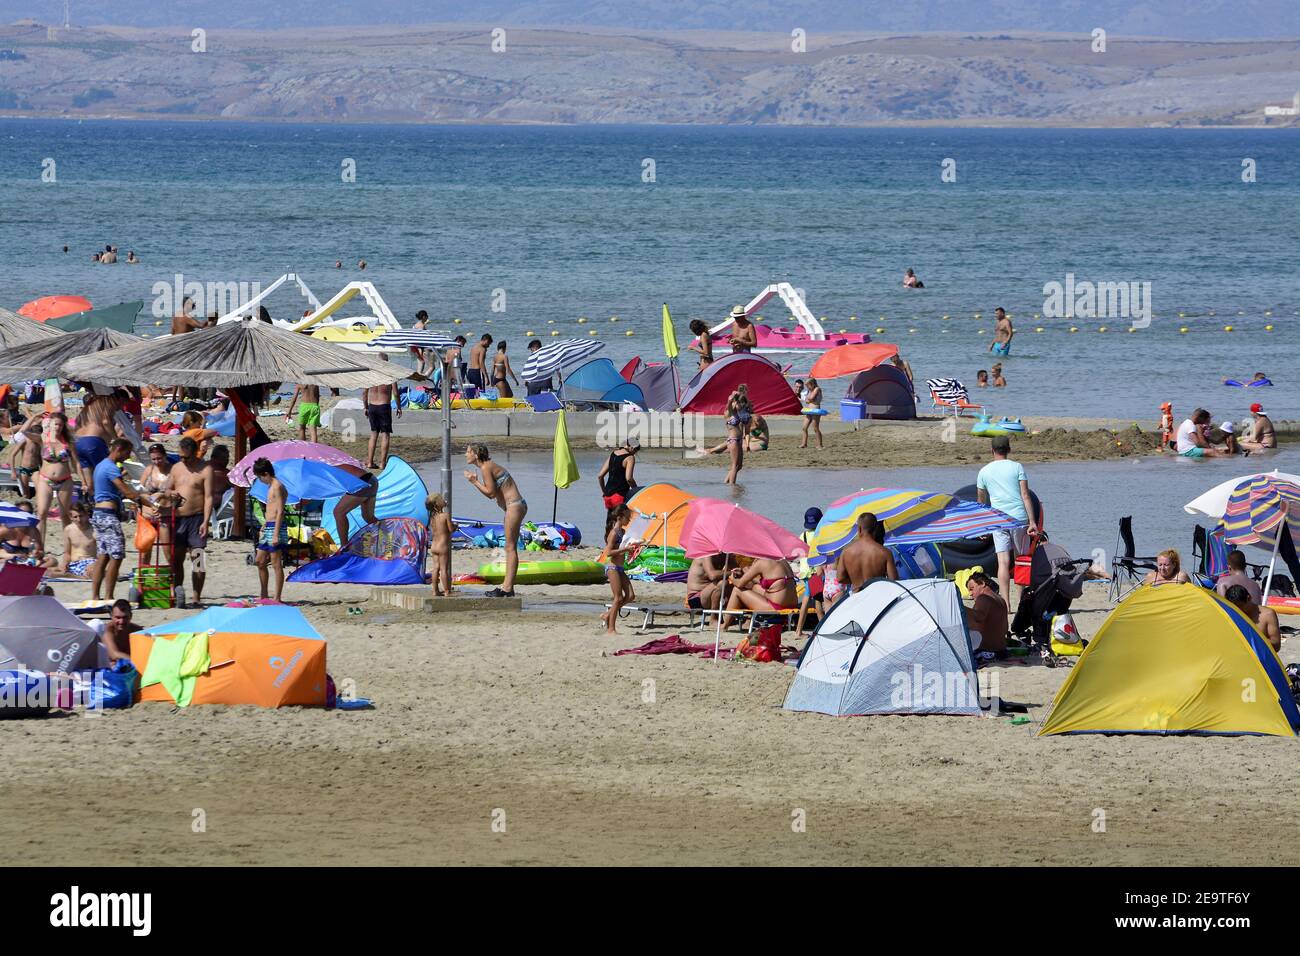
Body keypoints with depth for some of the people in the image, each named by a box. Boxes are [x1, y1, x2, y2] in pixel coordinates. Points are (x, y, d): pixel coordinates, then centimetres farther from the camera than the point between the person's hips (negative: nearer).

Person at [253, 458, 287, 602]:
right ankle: (264, 595, 24)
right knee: (260, 562, 15)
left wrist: (276, 534, -22)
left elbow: (280, 511, -19)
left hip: (275, 527, -10)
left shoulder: (277, 487, -13)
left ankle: (277, 599, -5)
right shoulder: (271, 487, 16)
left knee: (276, 564, -7)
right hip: (268, 528, 10)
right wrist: (263, 527, 24)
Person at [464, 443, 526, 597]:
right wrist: (475, 481, 13)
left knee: (510, 547, -9)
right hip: (513, 507, 10)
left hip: (514, 506, -10)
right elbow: (491, 494, 19)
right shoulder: (485, 467, 16)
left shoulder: (486, 468, -13)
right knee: (510, 548, 10)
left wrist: (474, 481, -7)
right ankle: (507, 586, 13)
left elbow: (491, 492, -16)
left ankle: (508, 588, -9)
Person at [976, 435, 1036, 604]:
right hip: (1019, 517, -1)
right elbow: (1025, 495, -4)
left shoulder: (984, 471, 9)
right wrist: (1032, 522, -5)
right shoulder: (1017, 467, 2)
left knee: (1003, 562, -5)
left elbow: (981, 501, 19)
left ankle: (1005, 603, -15)